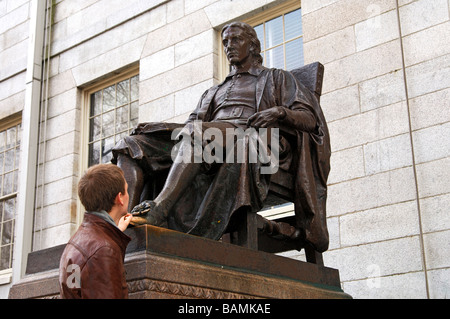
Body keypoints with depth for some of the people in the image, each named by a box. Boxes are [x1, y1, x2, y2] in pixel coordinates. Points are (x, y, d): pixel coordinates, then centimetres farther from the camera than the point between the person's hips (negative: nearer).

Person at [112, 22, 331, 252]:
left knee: (197, 132, -39)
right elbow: (194, 122, 23)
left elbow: (310, 119, 11)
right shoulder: (213, 92, 39)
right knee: (131, 145, -15)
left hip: (251, 139, -5)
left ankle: (157, 212, -54)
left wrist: (280, 112, -11)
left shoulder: (277, 78, 26)